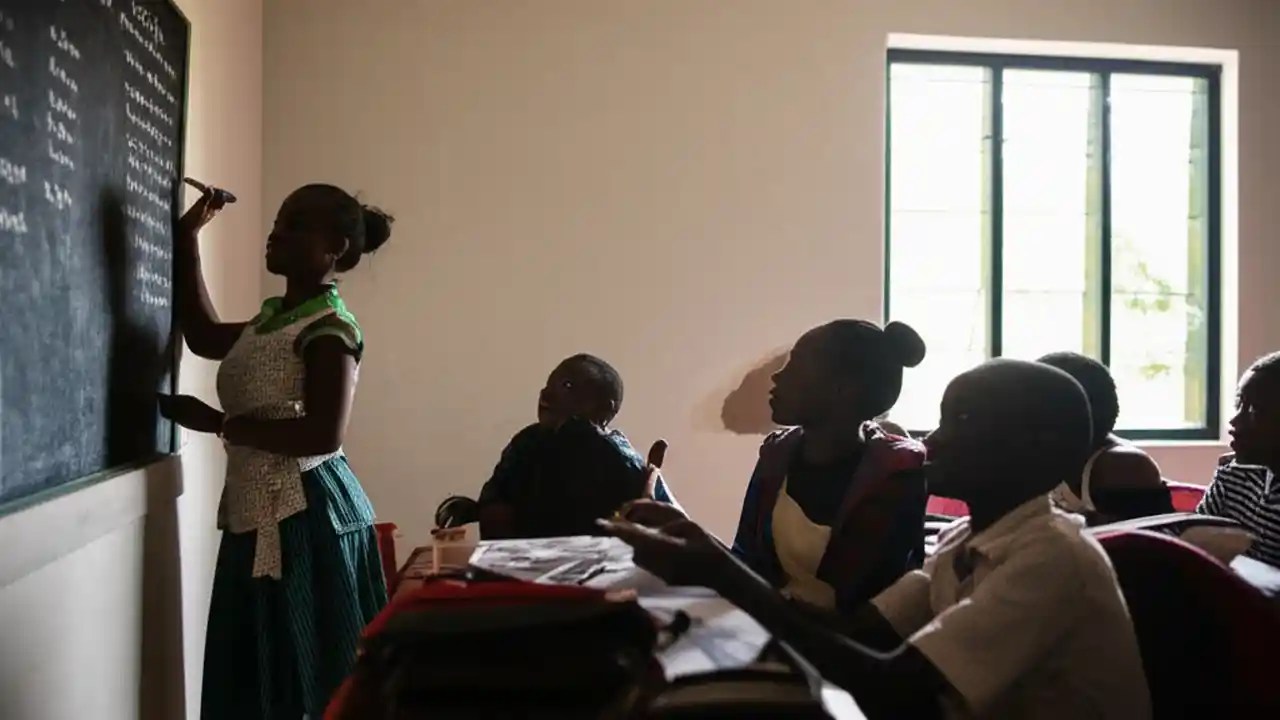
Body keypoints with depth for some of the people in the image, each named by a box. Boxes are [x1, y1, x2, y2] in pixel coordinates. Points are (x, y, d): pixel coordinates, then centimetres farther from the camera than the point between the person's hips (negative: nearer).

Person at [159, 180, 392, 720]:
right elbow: (204, 337, 27)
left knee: (315, 673, 1)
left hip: (306, 517, -9)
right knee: (263, 671, 17)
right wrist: (187, 238, 21)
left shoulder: (330, 328, -16)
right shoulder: (271, 318, 12)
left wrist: (217, 423, -16)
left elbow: (323, 436, -24)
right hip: (258, 513, 9)